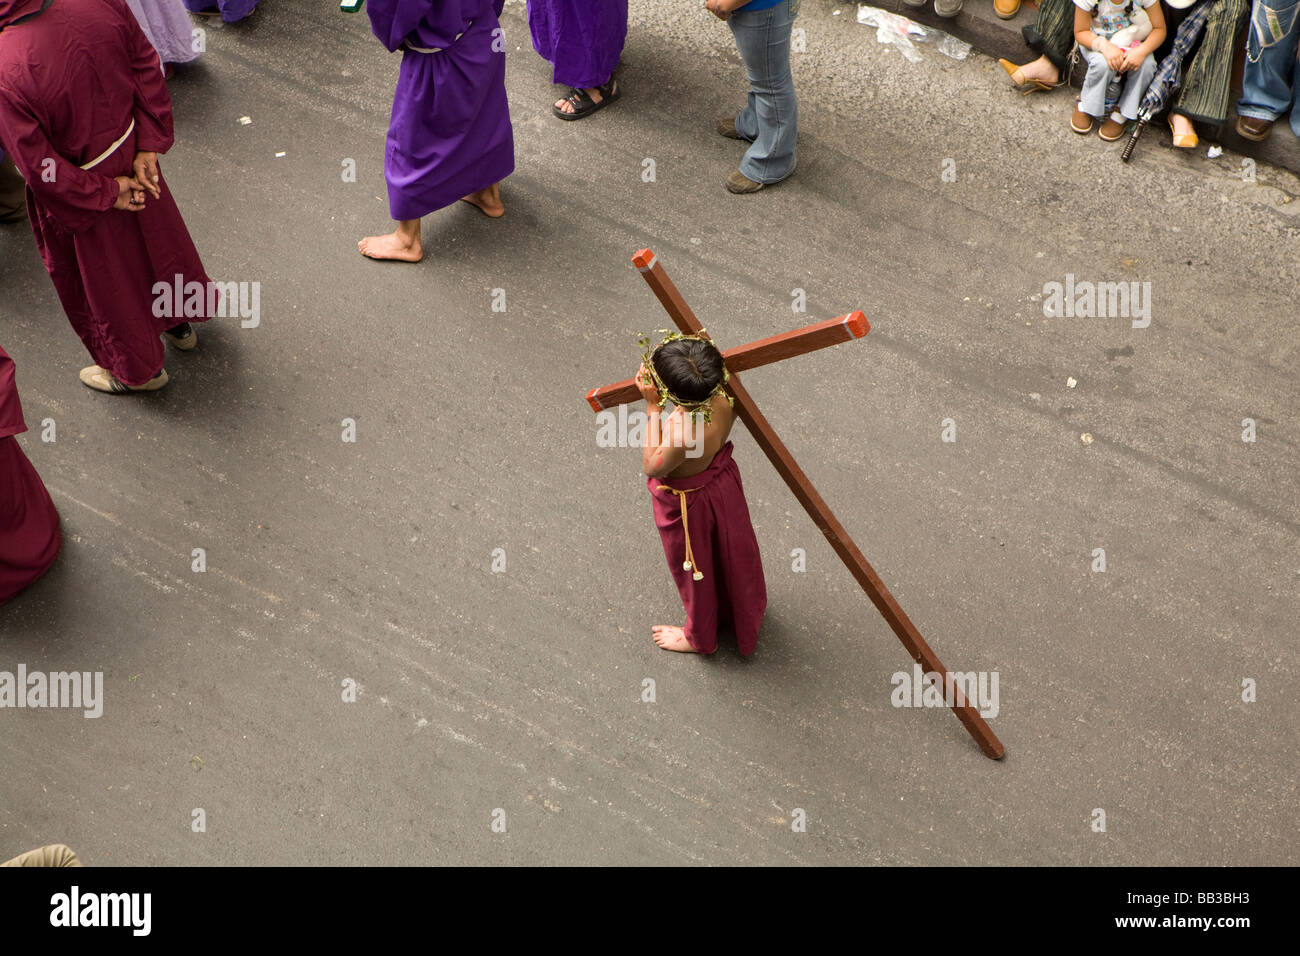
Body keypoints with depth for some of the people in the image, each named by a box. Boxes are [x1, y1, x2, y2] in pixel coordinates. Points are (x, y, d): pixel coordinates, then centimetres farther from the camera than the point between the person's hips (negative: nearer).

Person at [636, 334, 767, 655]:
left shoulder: (682, 434, -47)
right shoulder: (725, 395, -27)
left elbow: (652, 467, -26)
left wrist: (653, 406, -30)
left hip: (687, 504, -6)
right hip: (723, 481, 6)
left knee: (694, 568, 23)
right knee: (730, 551, 33)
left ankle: (700, 637, 52)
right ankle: (744, 612, 63)